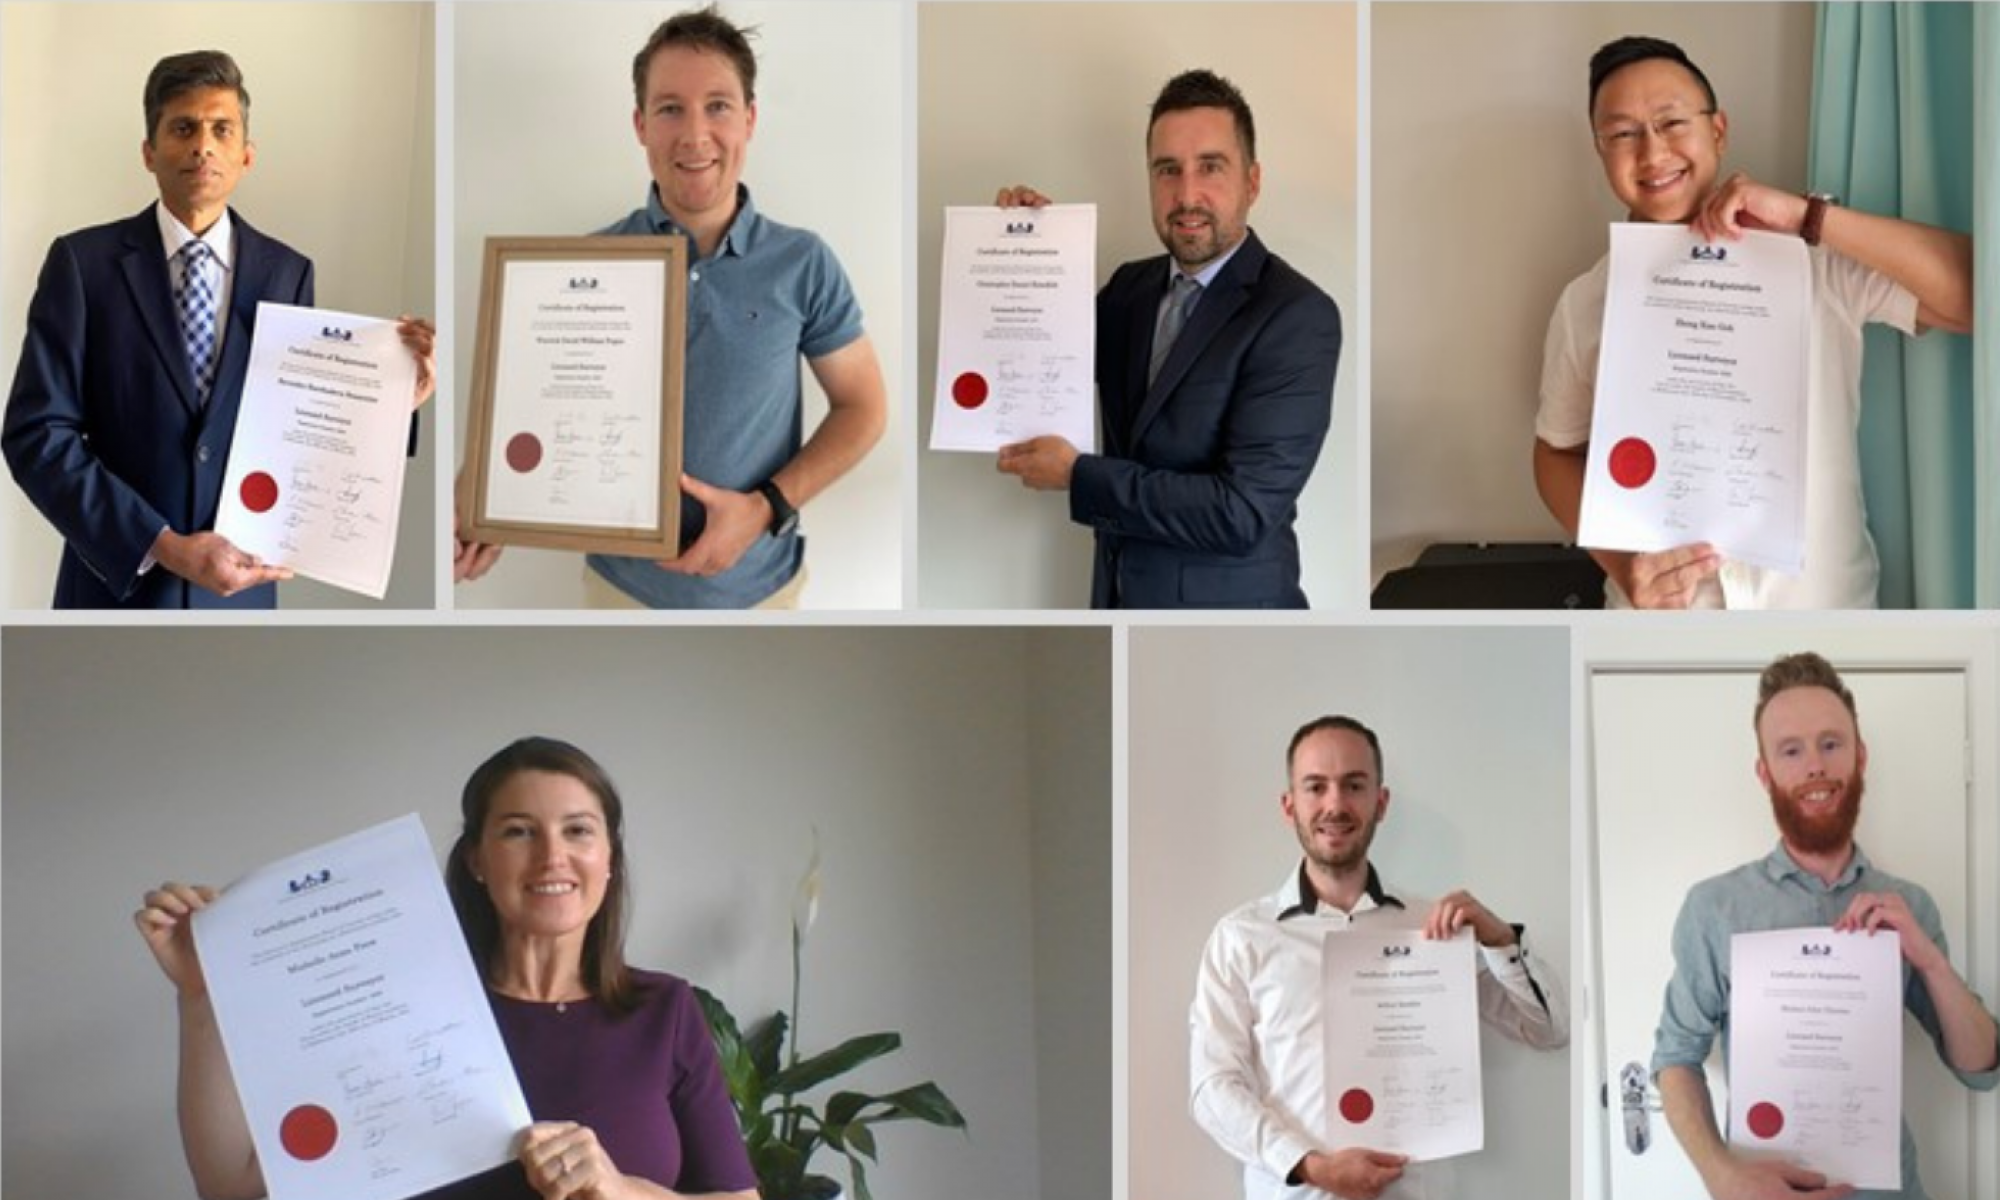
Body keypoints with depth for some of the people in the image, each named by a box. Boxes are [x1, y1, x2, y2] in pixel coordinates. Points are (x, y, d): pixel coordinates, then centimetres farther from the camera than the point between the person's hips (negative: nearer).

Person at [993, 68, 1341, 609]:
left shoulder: (1299, 316, -18)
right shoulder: (1131, 286, 3)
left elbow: (1245, 513, -25)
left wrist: (1077, 475, -19)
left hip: (1226, 605, -6)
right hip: (1120, 596, 6)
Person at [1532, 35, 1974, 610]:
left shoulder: (1822, 259, -10)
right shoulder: (1584, 303, -3)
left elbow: (1976, 293, -20)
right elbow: (1558, 452, 8)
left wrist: (1809, 217, -24)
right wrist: (1618, 559, -11)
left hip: (1823, 604, -1)